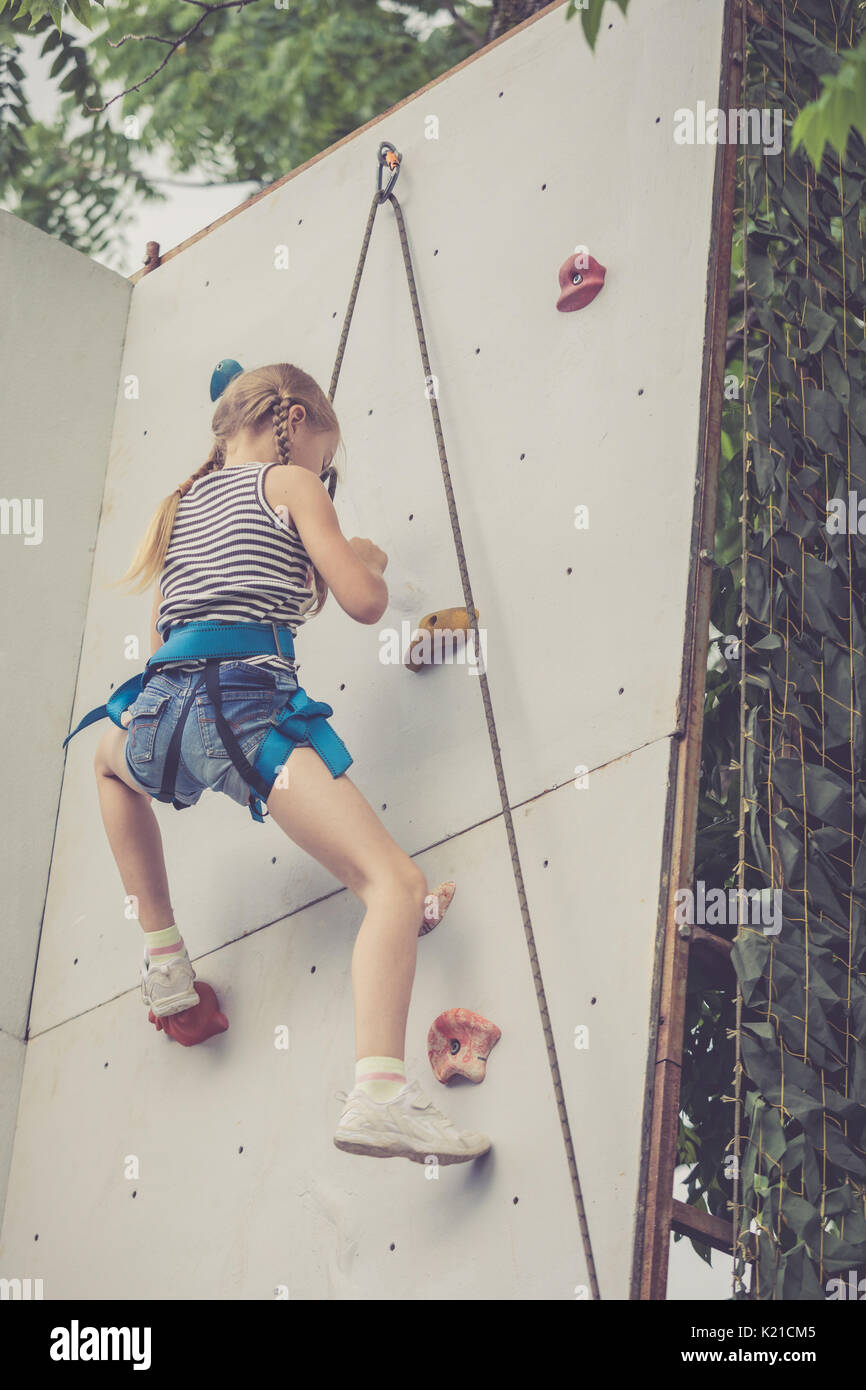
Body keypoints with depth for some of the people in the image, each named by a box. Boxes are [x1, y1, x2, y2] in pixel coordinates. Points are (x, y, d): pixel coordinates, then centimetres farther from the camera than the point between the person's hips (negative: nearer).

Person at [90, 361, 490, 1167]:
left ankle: (162, 956, 37)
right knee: (397, 885, -14)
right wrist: (366, 557, 27)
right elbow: (363, 602, 4)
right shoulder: (289, 482, 11)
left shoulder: (185, 499, 28)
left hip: (161, 710, 6)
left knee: (112, 759, 44)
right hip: (247, 710, -6)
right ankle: (378, 1093, -38)